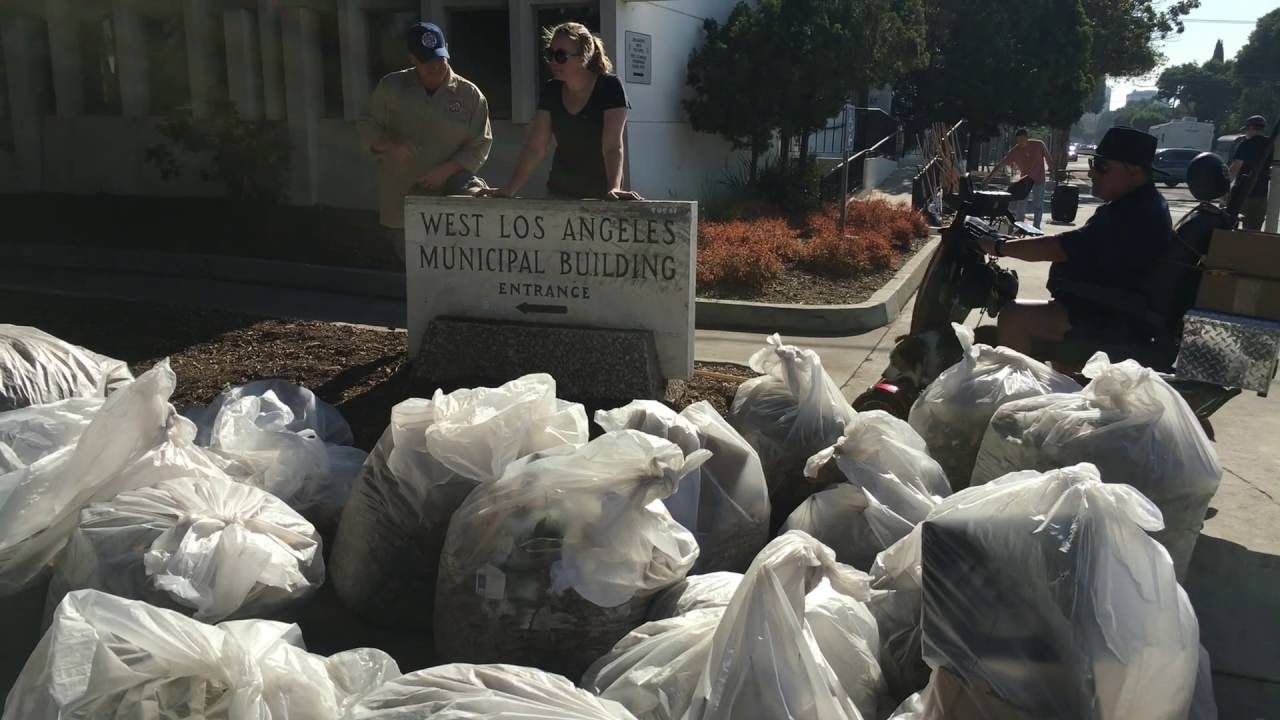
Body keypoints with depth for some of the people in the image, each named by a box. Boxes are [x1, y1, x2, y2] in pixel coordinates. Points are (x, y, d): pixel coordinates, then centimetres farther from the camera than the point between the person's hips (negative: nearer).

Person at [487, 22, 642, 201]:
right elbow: (534, 147, -1)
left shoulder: (609, 87, -12)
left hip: (600, 195, -4)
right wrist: (510, 190, -12)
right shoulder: (551, 90, 2)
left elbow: (613, 145, -22)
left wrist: (613, 189, -37)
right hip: (560, 192, 4)